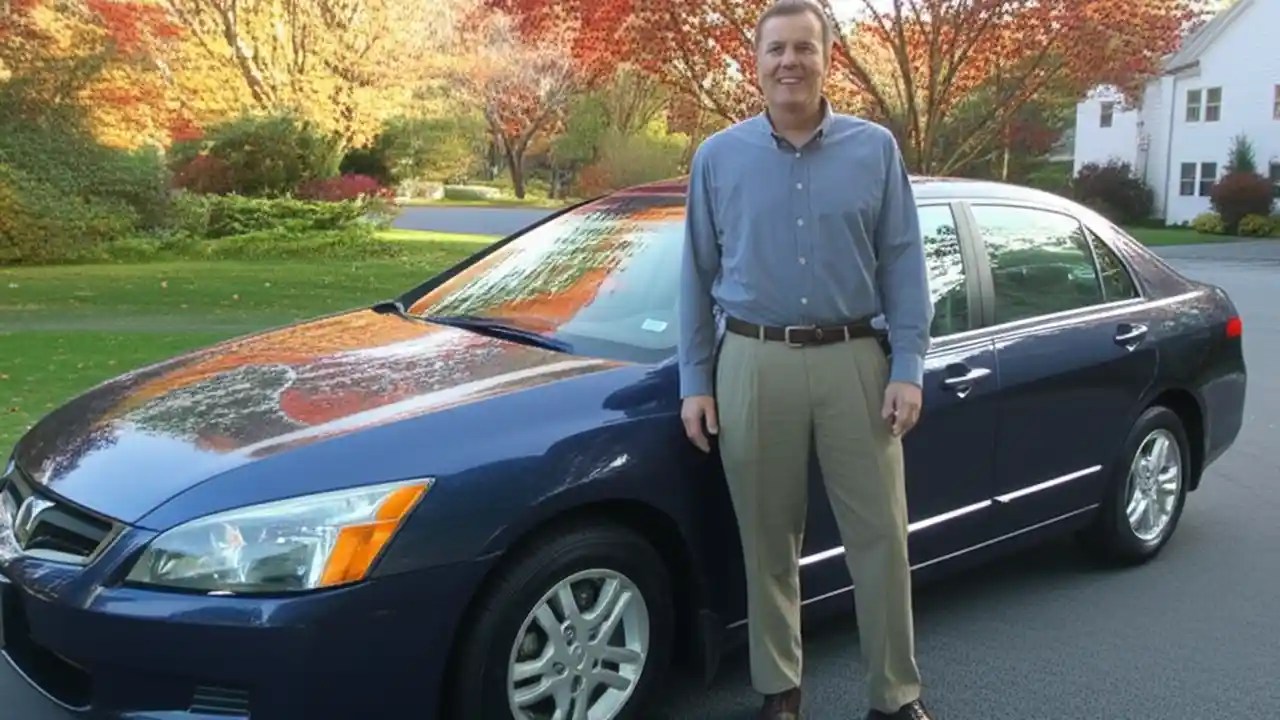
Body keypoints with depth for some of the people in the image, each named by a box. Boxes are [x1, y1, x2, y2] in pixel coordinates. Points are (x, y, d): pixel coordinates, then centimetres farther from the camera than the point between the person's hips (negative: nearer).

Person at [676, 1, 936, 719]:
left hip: (853, 360, 0)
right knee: (769, 538, 8)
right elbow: (698, 276, 7)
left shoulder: (875, 149, 4)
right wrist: (695, 382, 3)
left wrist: (908, 368, -4)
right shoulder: (718, 157, 5)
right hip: (754, 364, 0)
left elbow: (903, 265, 4)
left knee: (880, 533, 4)